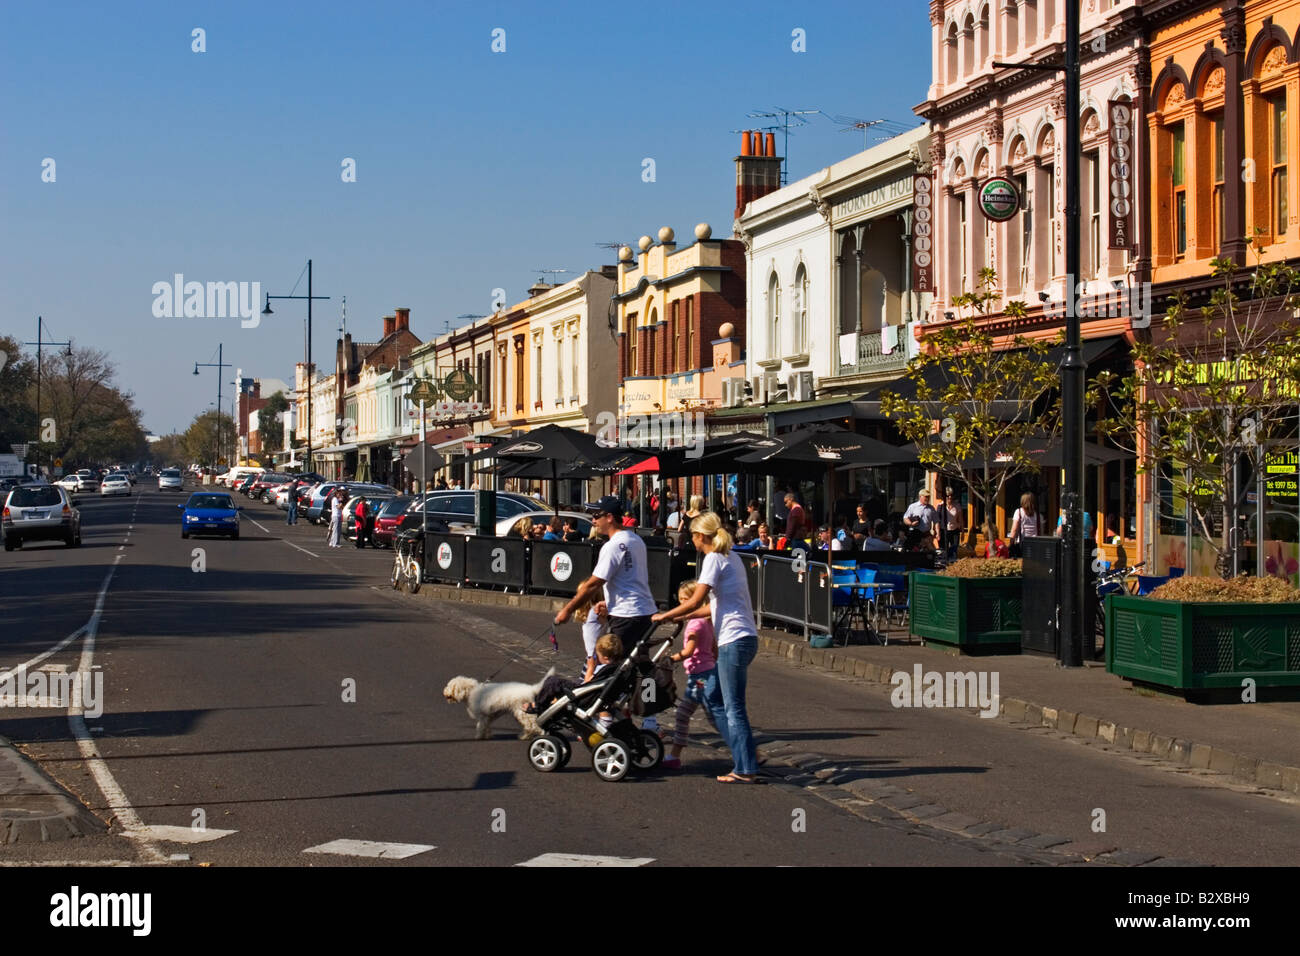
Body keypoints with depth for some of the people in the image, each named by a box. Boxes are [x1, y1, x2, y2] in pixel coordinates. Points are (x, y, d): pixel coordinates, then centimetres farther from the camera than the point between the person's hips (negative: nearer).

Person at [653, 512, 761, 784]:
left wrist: (665, 616, -2)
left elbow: (695, 601, -15)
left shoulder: (713, 559, -9)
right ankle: (746, 753, 14)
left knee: (733, 707, -5)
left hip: (734, 640, -9)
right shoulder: (731, 557, 18)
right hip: (743, 639, 9)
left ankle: (746, 770, -3)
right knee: (713, 699, 16)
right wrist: (681, 617, 22)